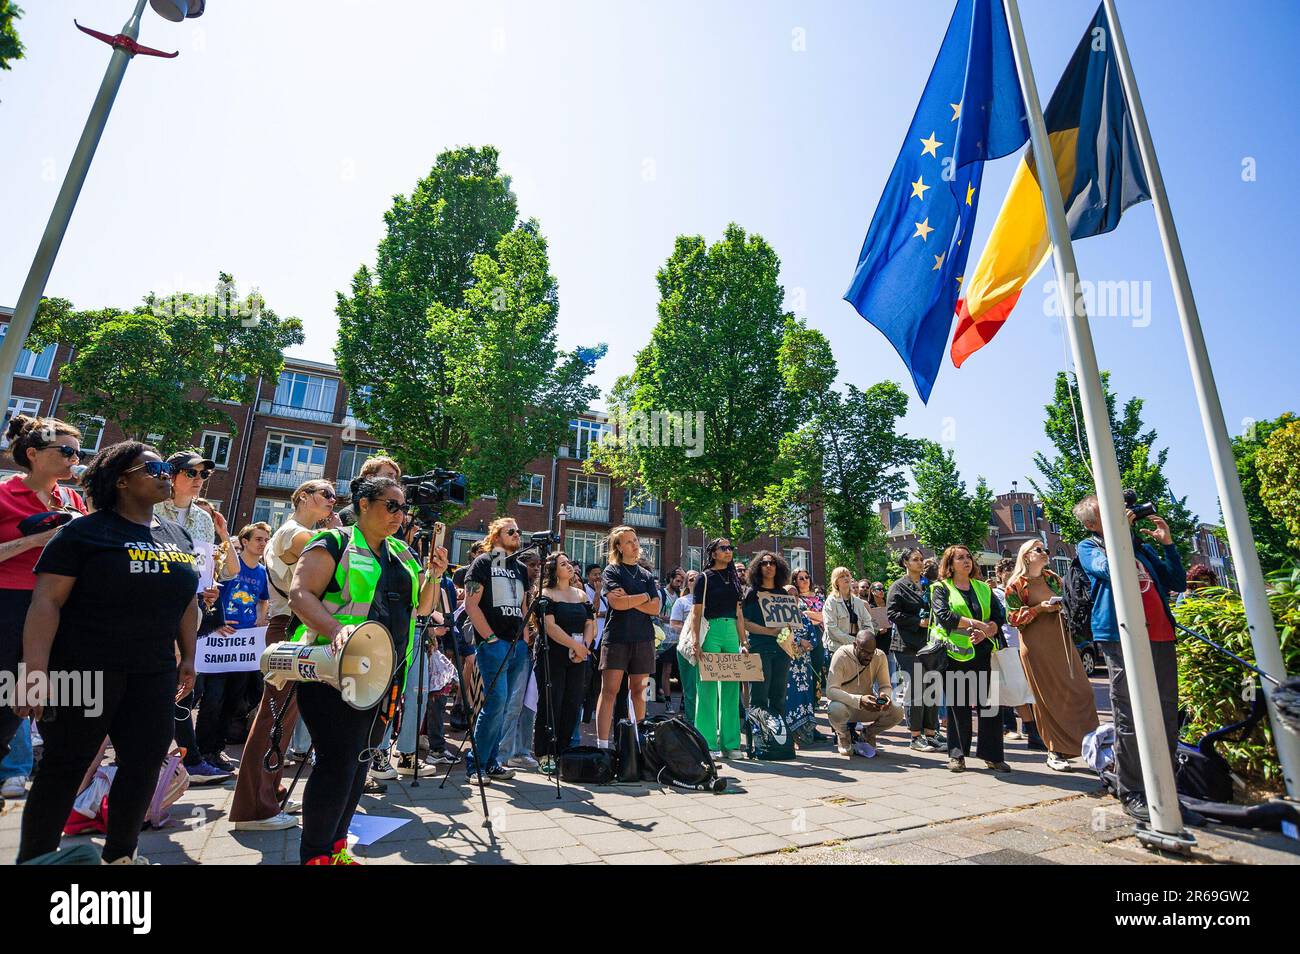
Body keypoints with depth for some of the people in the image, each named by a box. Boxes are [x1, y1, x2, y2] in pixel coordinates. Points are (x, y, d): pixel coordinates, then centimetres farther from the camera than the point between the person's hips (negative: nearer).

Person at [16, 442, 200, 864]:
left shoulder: (178, 536, 10)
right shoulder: (86, 531, -7)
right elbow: (46, 601, -12)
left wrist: (187, 657, 13)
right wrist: (36, 671, -19)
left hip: (154, 673, 6)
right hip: (85, 669, -5)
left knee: (145, 765, 9)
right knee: (65, 766, 7)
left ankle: (121, 854, 28)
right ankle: (34, 858, 26)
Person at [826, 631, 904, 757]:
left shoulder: (880, 656, -9)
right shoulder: (841, 655, -23)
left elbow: (885, 686, -3)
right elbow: (831, 690, -29)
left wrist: (885, 696, -29)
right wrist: (859, 700, -43)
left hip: (869, 707, 4)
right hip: (846, 704, -3)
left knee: (897, 712, -22)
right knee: (836, 710, -37)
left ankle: (869, 733, 10)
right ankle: (843, 735, 2)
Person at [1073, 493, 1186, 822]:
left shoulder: (1141, 546, 22)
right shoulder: (1088, 546, 6)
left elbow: (1177, 583, 17)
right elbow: (1110, 570, -15)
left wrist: (1167, 543, 9)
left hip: (1161, 636, 6)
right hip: (1122, 638, -6)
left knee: (1167, 714, 8)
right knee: (1129, 718, -4)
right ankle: (1132, 793, 2)